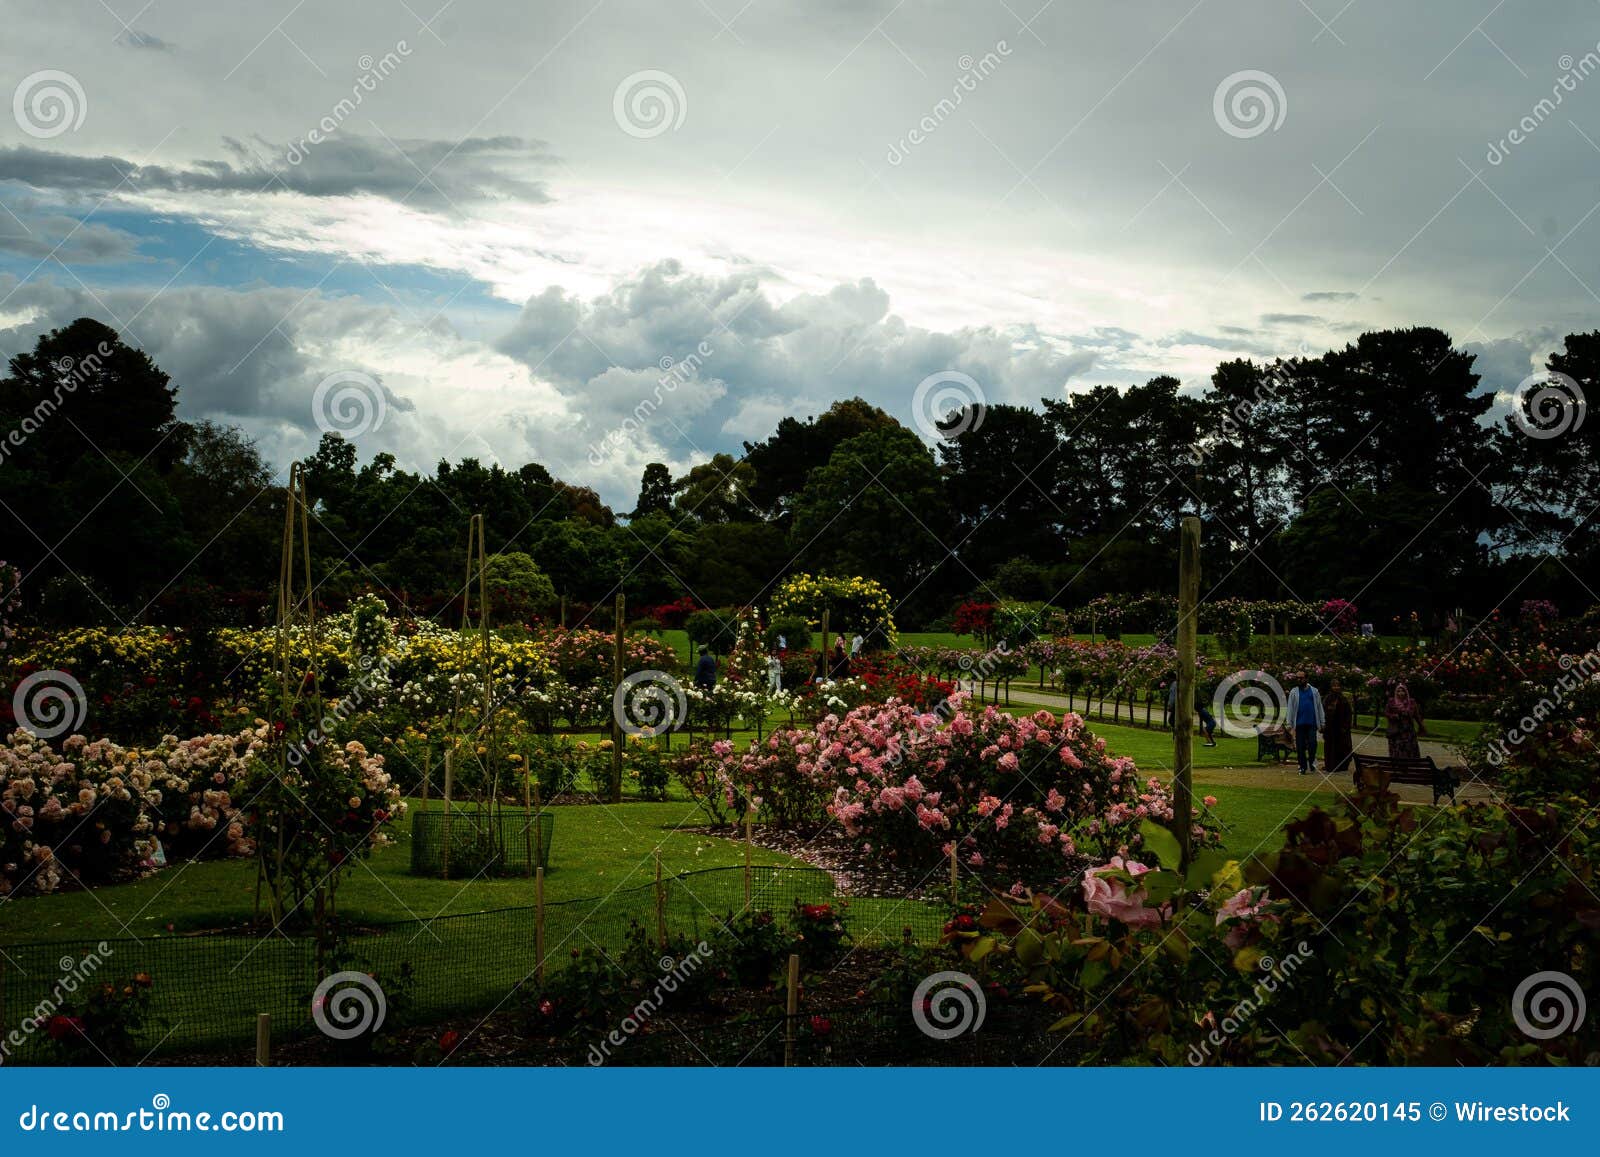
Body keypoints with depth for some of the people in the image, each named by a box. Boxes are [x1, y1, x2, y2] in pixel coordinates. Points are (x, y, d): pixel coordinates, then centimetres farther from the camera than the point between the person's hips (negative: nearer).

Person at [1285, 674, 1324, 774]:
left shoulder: (1314, 691, 8)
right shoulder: (1294, 692, 6)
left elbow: (1319, 707, 11)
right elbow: (1290, 708, 6)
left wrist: (1322, 722, 8)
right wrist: (1289, 724, 1)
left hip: (1312, 723, 0)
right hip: (1299, 723, 0)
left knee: (1312, 743, -10)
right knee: (1300, 746, 2)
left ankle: (1311, 761, 14)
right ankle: (1303, 767, 10)